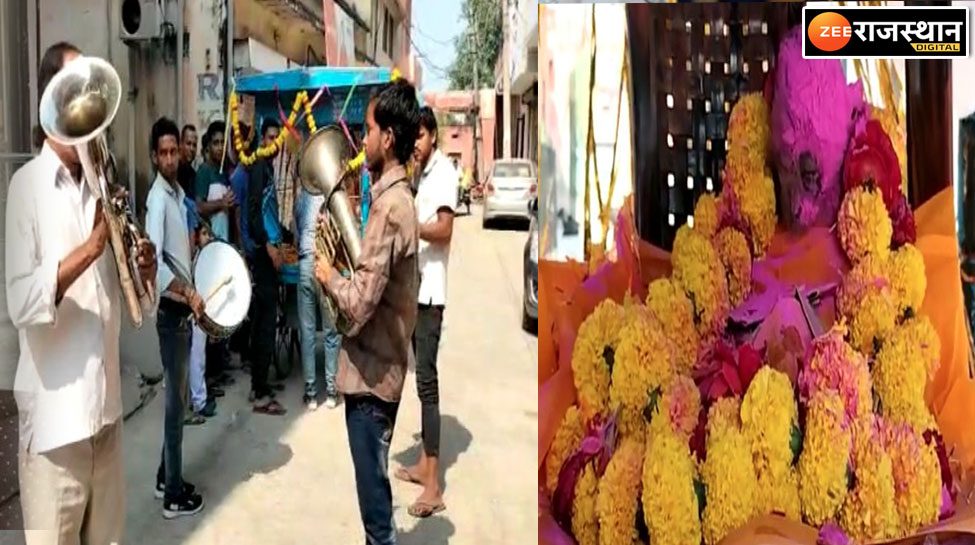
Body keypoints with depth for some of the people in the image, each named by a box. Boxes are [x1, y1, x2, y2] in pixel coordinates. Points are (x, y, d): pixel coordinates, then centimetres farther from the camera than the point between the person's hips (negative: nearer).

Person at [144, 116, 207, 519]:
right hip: (171, 309, -9)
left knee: (177, 394, 17)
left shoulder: (179, 193, 12)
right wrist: (188, 293, -32)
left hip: (183, 307, 9)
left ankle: (165, 477, 29)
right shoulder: (157, 198, -18)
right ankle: (174, 495, 6)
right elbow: (153, 259, -30)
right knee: (175, 398, -3)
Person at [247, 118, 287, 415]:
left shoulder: (270, 168, 18)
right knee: (266, 322, -9)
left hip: (269, 250, 10)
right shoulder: (259, 167, -10)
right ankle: (261, 394, -6)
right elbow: (253, 211, -18)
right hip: (263, 251, -10)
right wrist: (268, 246, -20)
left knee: (261, 321, 13)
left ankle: (258, 386, 20)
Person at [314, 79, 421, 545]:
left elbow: (359, 303, -25)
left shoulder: (388, 207, -22)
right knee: (374, 485, 21)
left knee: (373, 493, 2)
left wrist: (329, 277, -9)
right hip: (380, 369, 10)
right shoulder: (400, 199, 10)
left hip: (370, 376, -10)